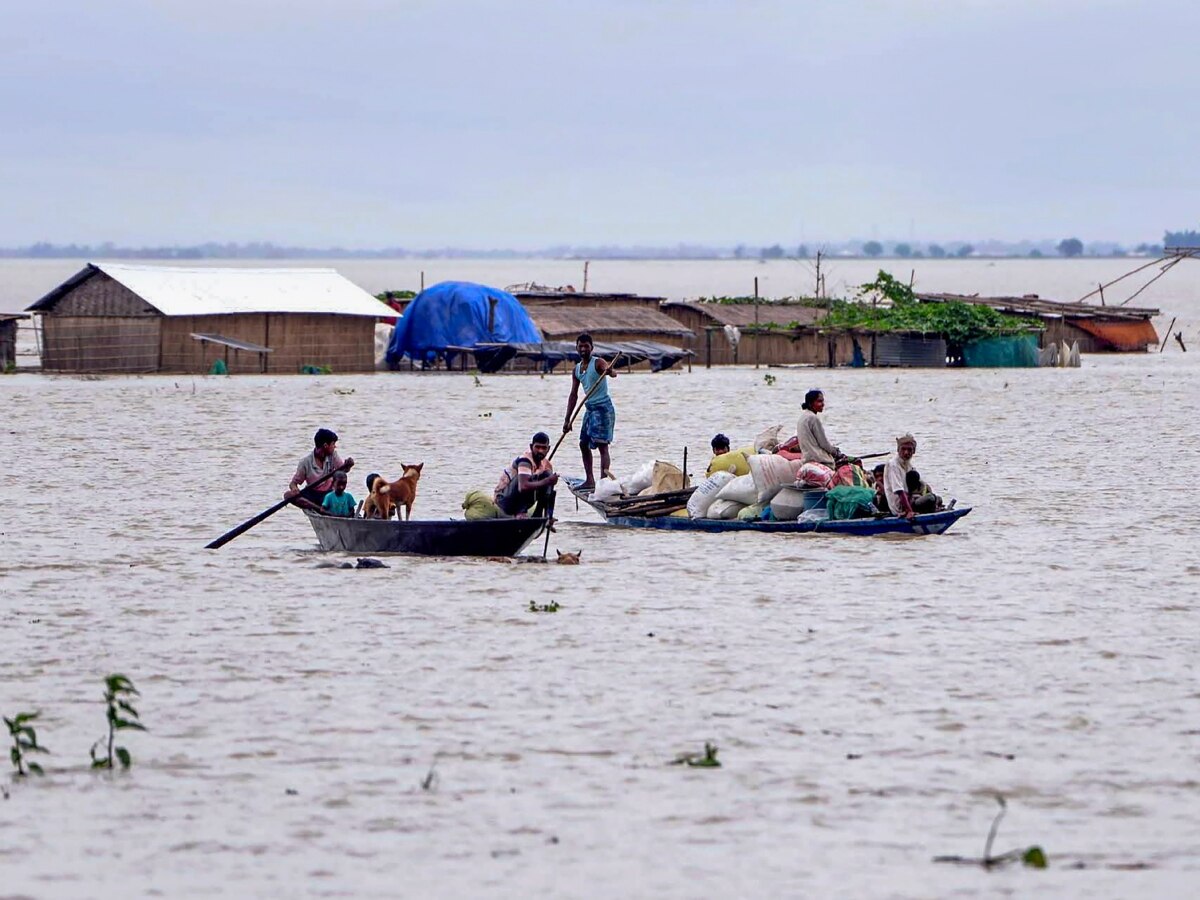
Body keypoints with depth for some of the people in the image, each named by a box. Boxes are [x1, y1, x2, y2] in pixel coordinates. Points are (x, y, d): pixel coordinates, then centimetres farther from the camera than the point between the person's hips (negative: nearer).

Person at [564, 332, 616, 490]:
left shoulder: (598, 363, -11)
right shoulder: (576, 369, 11)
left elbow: (612, 373, -32)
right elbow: (574, 395, 15)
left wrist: (610, 371, -58)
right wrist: (567, 420, 13)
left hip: (603, 407, -9)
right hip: (590, 408, 9)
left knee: (602, 445, -14)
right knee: (584, 444, 14)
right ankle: (589, 480, 21)